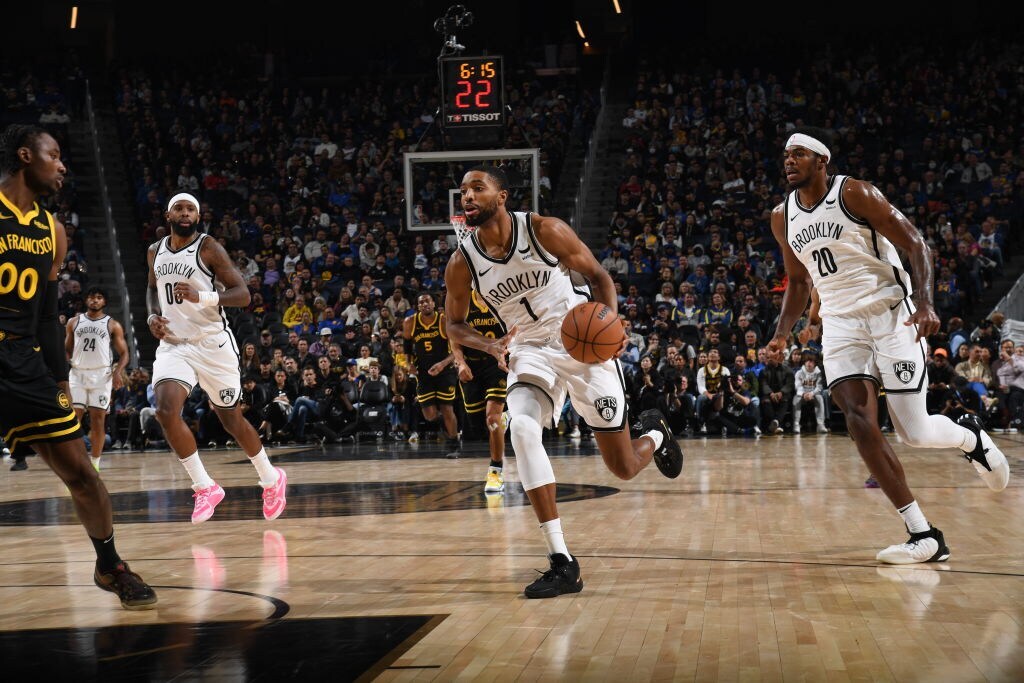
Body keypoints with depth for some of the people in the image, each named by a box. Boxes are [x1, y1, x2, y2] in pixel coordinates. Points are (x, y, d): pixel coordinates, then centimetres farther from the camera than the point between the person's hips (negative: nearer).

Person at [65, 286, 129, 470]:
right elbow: (67, 350, 18)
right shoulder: (74, 322, 12)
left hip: (101, 375, -2)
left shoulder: (113, 325, 5)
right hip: (77, 374, 2)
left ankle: (95, 463, 5)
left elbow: (123, 353, 4)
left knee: (98, 419, -3)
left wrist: (118, 371, -14)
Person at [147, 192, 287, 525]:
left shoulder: (209, 248, -9)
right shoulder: (155, 251, 8)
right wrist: (152, 315, 6)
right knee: (166, 410, -22)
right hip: (174, 344, 4)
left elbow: (243, 294, -13)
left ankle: (271, 479, 32)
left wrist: (202, 297, -29)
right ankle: (205, 487, -10)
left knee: (231, 420, 7)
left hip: (212, 343, -4)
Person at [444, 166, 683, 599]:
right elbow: (455, 324, 5)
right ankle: (562, 563, -25)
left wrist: (610, 315, -25)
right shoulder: (462, 263, -10)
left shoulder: (544, 230, -16)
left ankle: (654, 433, 44)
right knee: (522, 430, -30)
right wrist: (492, 347, -16)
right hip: (529, 351, 2)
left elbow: (596, 274, -5)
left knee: (624, 468, 1)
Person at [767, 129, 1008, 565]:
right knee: (859, 421, -15)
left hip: (890, 314, -5)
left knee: (913, 432, -9)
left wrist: (924, 303, -26)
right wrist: (782, 334, 6)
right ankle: (923, 536, -12)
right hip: (841, 324, 5)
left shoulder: (856, 194, -10)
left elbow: (915, 244, -11)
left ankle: (970, 436, 30)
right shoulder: (783, 218, 8)